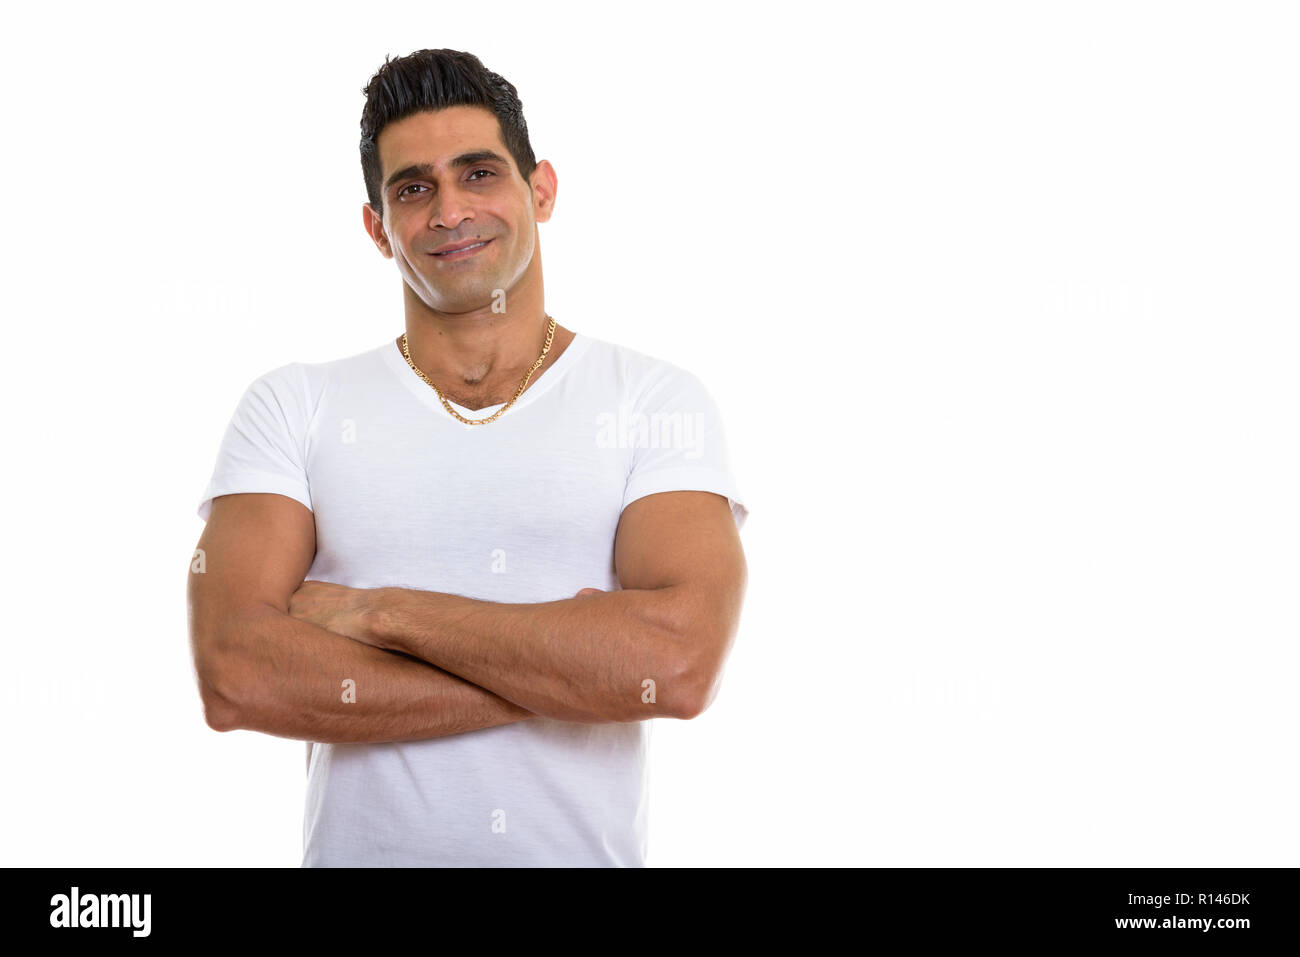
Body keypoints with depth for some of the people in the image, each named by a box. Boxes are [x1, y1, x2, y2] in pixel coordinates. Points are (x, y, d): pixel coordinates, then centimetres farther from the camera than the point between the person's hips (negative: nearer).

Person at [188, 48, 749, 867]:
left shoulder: (659, 400, -4)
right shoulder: (292, 408, -2)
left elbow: (680, 663, -20)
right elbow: (235, 678, -16)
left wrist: (377, 610, -16)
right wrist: (575, 670, -18)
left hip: (590, 850, 0)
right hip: (359, 847, 0)